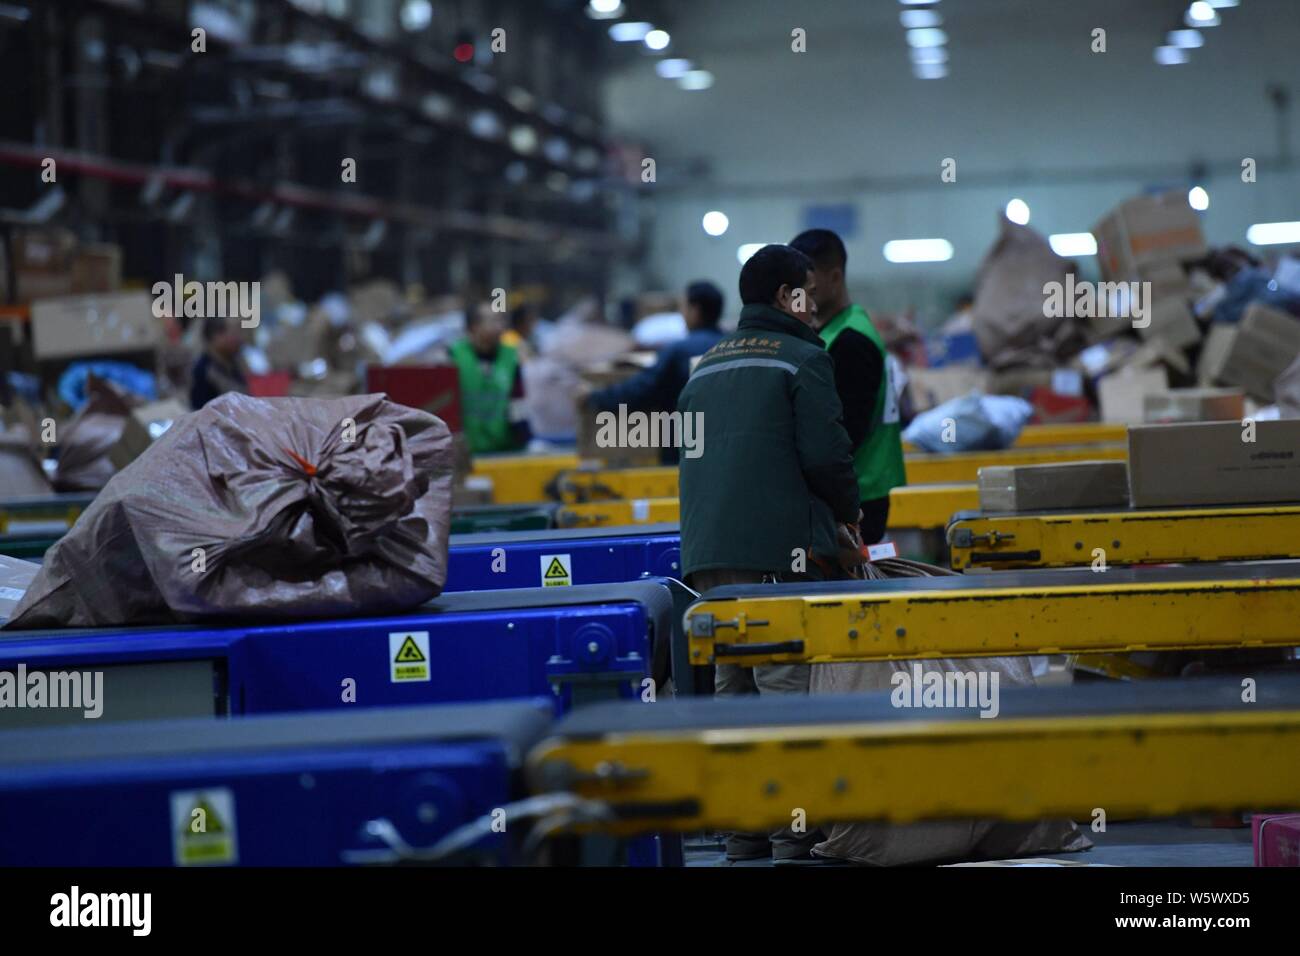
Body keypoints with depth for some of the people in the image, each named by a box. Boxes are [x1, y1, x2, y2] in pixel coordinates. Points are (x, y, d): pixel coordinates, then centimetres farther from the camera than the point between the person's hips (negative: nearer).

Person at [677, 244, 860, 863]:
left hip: (706, 555, 7)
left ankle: (742, 831, 13)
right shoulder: (803, 359, -4)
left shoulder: (705, 368, 19)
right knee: (788, 686, -7)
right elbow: (826, 455, -11)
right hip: (780, 550, -7)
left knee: (731, 686, 10)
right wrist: (847, 512, 7)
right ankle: (795, 831, -8)